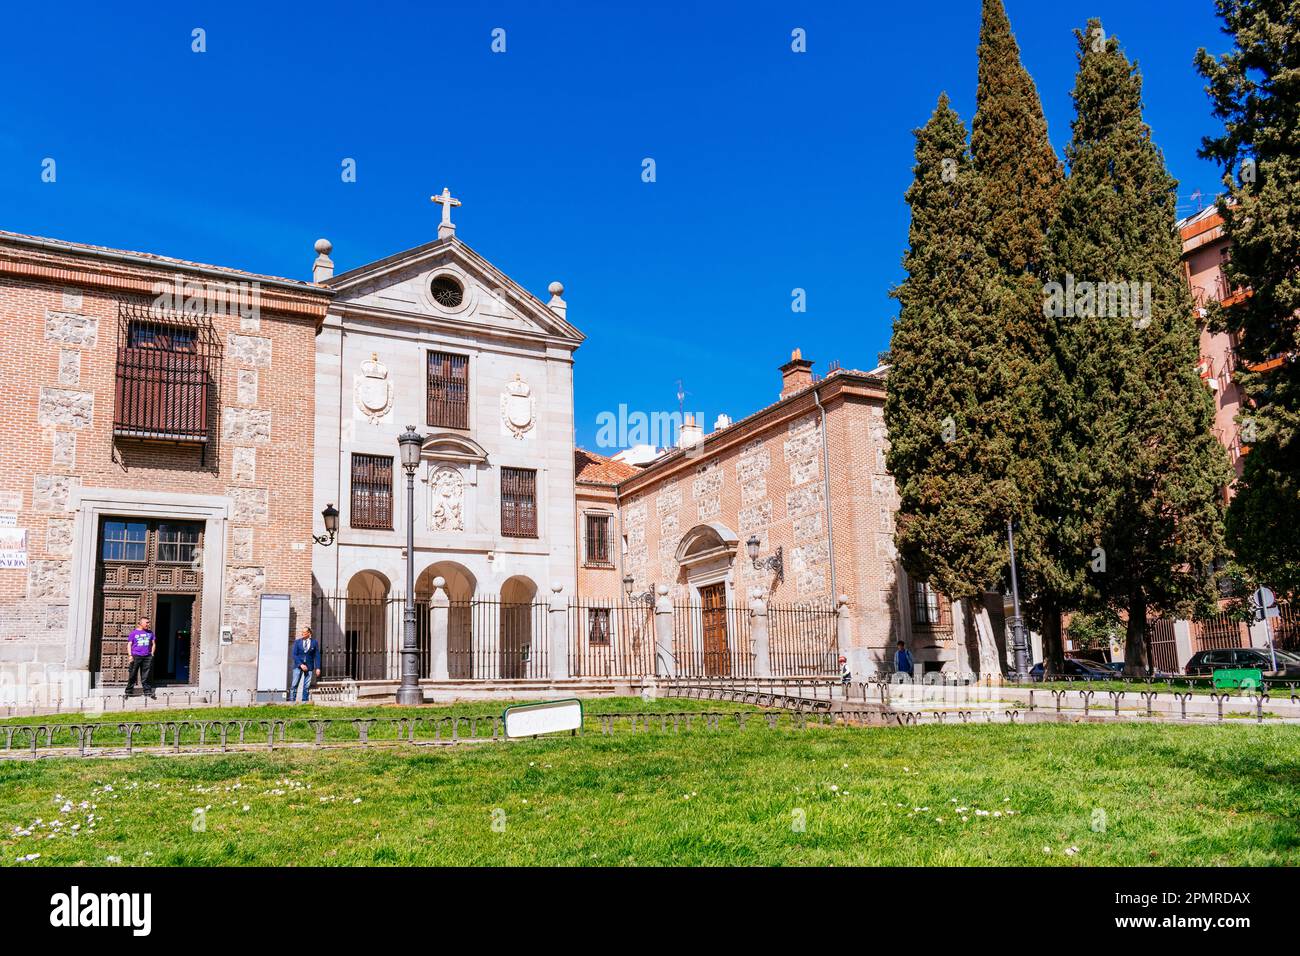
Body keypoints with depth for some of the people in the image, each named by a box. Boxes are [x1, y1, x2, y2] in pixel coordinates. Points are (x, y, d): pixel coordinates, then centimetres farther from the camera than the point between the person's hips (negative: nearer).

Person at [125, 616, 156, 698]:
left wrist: (152, 654, 9)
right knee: (132, 675, 0)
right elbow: (129, 644, 3)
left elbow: (153, 644, 19)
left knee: (147, 676, 3)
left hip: (147, 657, 3)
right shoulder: (134, 633, 4)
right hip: (136, 656, -3)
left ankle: (148, 691, 6)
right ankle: (128, 691, 7)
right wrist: (130, 655, -6)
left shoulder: (150, 633, 14)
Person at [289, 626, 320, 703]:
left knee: (307, 686, 0)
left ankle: (304, 701, 4)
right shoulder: (297, 642, 5)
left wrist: (317, 668, -3)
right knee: (294, 684, -6)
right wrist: (301, 664, -12)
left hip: (309, 666, 0)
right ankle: (291, 701, -4)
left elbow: (317, 656, 4)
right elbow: (294, 655, 0)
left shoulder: (315, 642, 4)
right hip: (298, 665, 0)